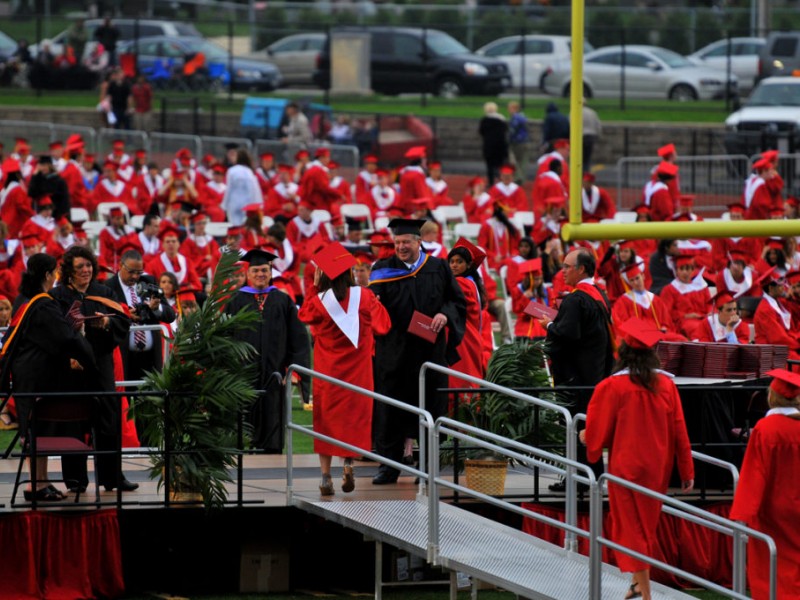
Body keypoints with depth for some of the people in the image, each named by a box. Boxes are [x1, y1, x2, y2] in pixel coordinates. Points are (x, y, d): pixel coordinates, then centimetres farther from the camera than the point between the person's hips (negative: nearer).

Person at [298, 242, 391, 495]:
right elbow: (383, 324, 6)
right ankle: (349, 465, -3)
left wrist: (314, 287, 8)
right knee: (354, 417, 12)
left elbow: (303, 315, 12)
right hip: (358, 369, 1)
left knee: (326, 419, 7)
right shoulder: (364, 296, -8)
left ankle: (326, 476, 3)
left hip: (327, 369, -1)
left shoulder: (319, 300, -11)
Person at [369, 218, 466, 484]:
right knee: (391, 411, 0)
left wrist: (445, 314, -11)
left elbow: (458, 301, 9)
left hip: (431, 350, 1)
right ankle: (389, 465, 7)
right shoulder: (383, 271, 2)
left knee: (430, 407, 4)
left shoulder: (438, 268, 6)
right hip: (394, 351, -1)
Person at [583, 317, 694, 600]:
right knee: (647, 523, 22)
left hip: (627, 466, -5)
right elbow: (679, 431, -1)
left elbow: (597, 433, -9)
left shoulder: (612, 387, -16)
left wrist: (587, 437, 14)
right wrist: (686, 471, 6)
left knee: (631, 528, 4)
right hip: (658, 467, 5)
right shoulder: (666, 384, -5)